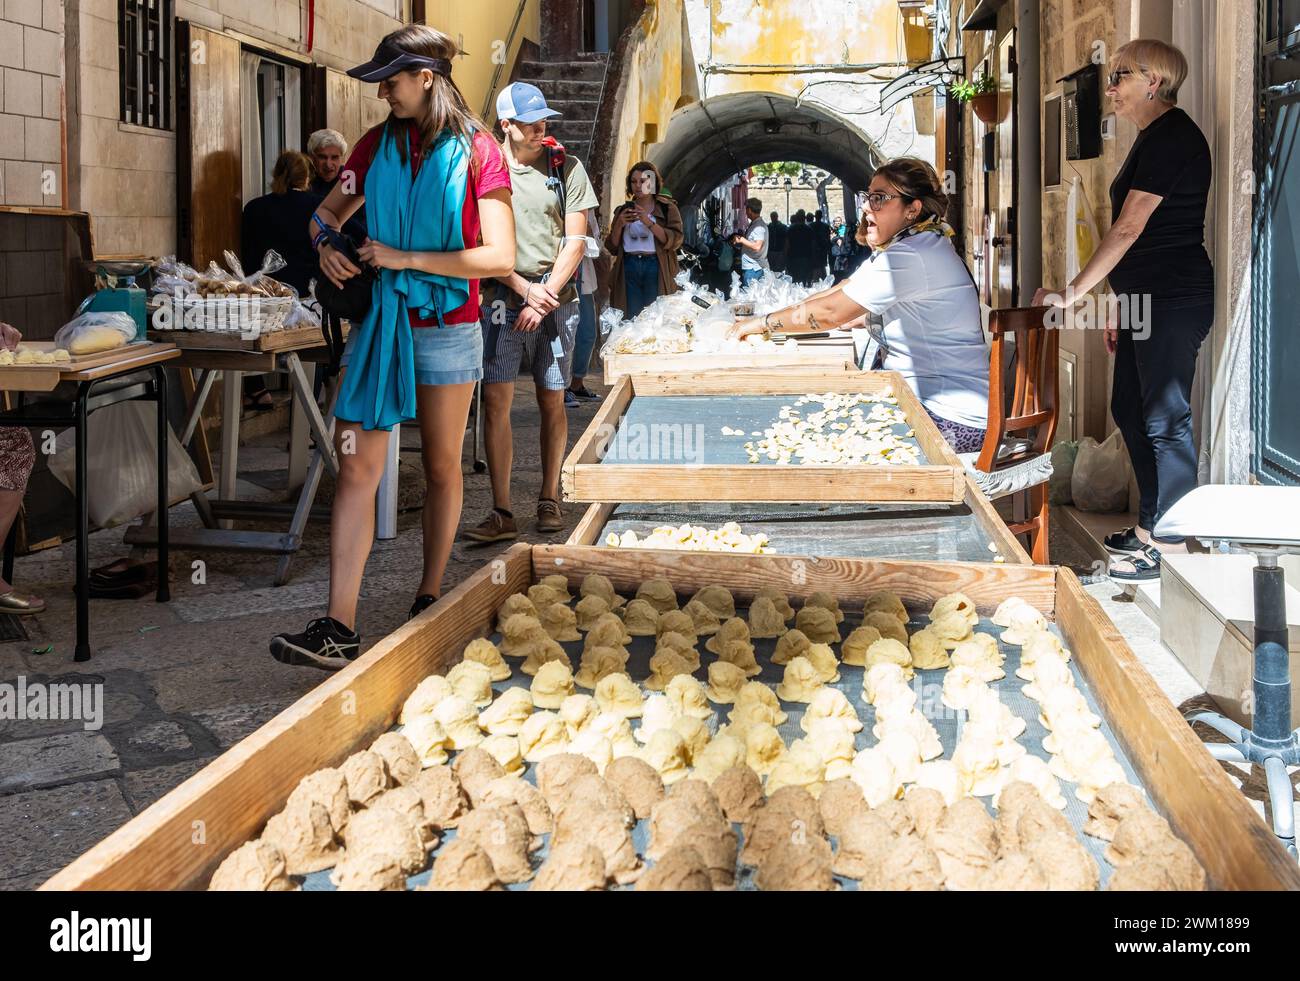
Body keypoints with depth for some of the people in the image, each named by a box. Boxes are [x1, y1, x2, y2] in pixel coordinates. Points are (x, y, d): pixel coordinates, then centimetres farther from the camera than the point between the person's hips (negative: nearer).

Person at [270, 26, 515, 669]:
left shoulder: (476, 153, -6)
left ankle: (430, 597, 27)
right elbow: (328, 211, 21)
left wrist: (404, 259, -15)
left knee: (441, 467, 10)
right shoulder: (376, 146, 8)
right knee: (357, 464, -7)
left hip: (446, 328, -3)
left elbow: (499, 257, -14)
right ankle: (340, 628, -10)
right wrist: (324, 242, -3)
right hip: (378, 321, 4)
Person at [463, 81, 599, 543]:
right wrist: (525, 288, -8)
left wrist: (545, 298, -8)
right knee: (495, 400, -8)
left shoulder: (566, 169, 4)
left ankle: (550, 500, 17)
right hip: (503, 298, 0)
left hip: (555, 301, 1)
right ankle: (502, 513, -6)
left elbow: (575, 242, 0)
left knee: (552, 401, 5)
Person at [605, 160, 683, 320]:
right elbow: (612, 248, 13)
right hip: (628, 268, 2)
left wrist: (648, 222, -14)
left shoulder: (667, 208, 8)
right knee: (630, 320, -3)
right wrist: (619, 225, -4)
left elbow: (675, 241, -6)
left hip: (655, 267, -2)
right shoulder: (623, 210, 17)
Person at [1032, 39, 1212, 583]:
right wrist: (1121, 306, 22)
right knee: (1130, 408, 15)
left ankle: (1170, 546, 1)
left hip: (1172, 301, -11)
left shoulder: (1170, 136, -15)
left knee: (1164, 417, -6)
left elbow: (1128, 230, -19)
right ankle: (1150, 526, 25)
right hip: (1149, 299, 11)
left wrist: (1073, 293, -17)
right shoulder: (1155, 137, 18)